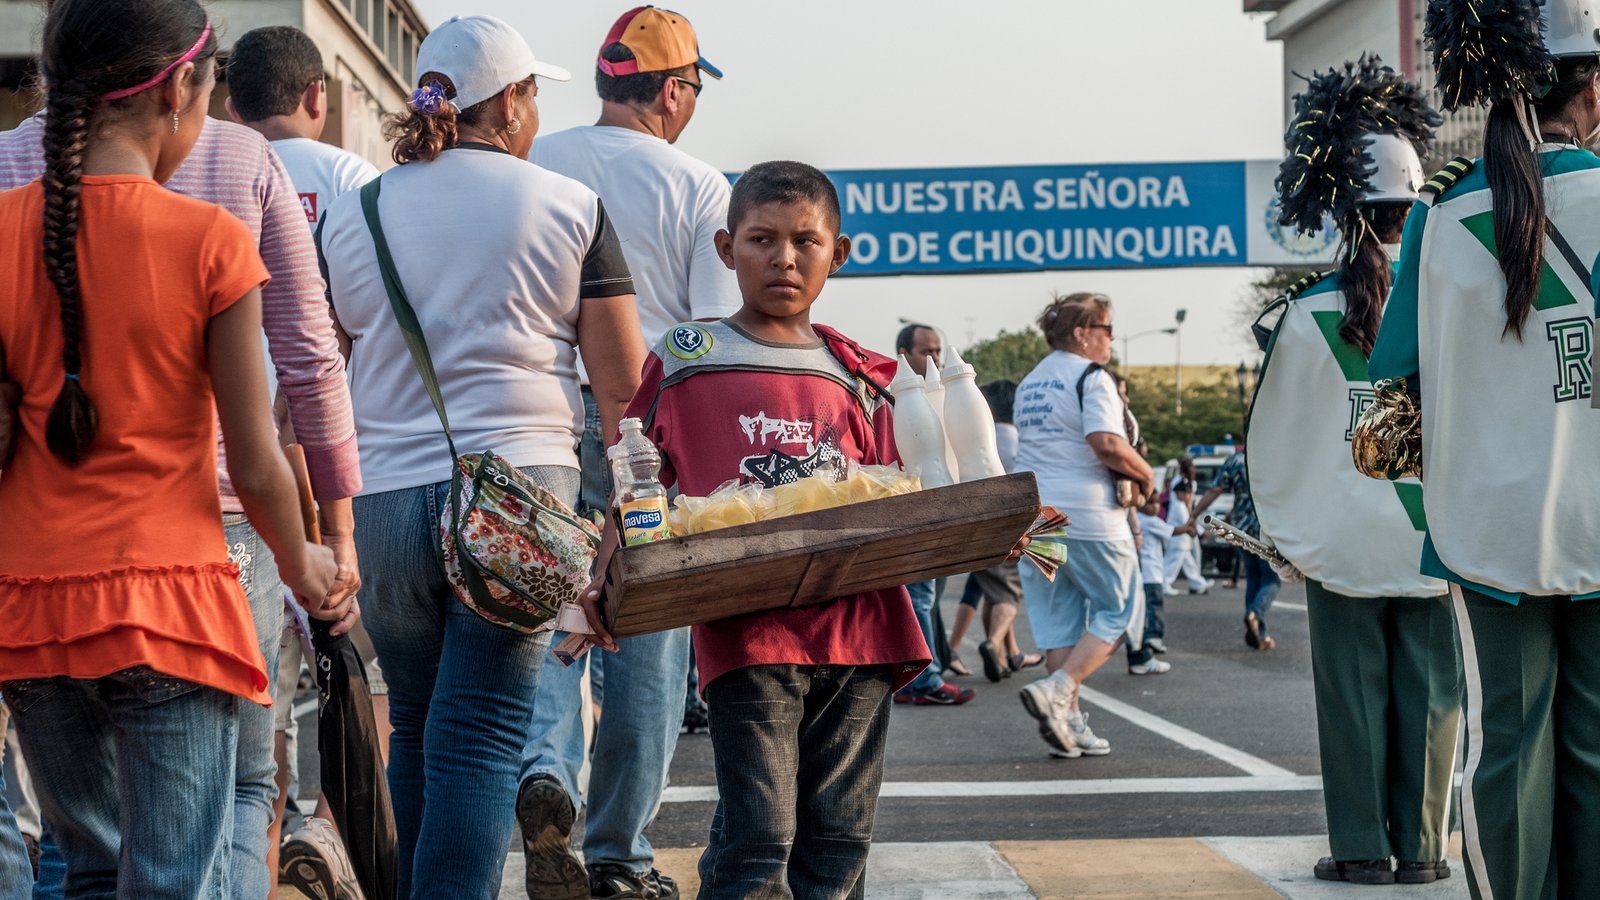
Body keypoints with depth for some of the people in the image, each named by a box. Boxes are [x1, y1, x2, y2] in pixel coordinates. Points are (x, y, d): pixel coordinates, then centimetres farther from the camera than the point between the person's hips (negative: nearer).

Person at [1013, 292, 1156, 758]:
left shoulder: (1029, 383, 18)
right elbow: (1107, 443, -21)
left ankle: (1068, 721, 8)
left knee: (1058, 617, 10)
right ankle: (1057, 691, -13)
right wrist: (1144, 474, -6)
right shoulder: (1091, 376, -9)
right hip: (1087, 513, -8)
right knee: (1117, 611, 3)